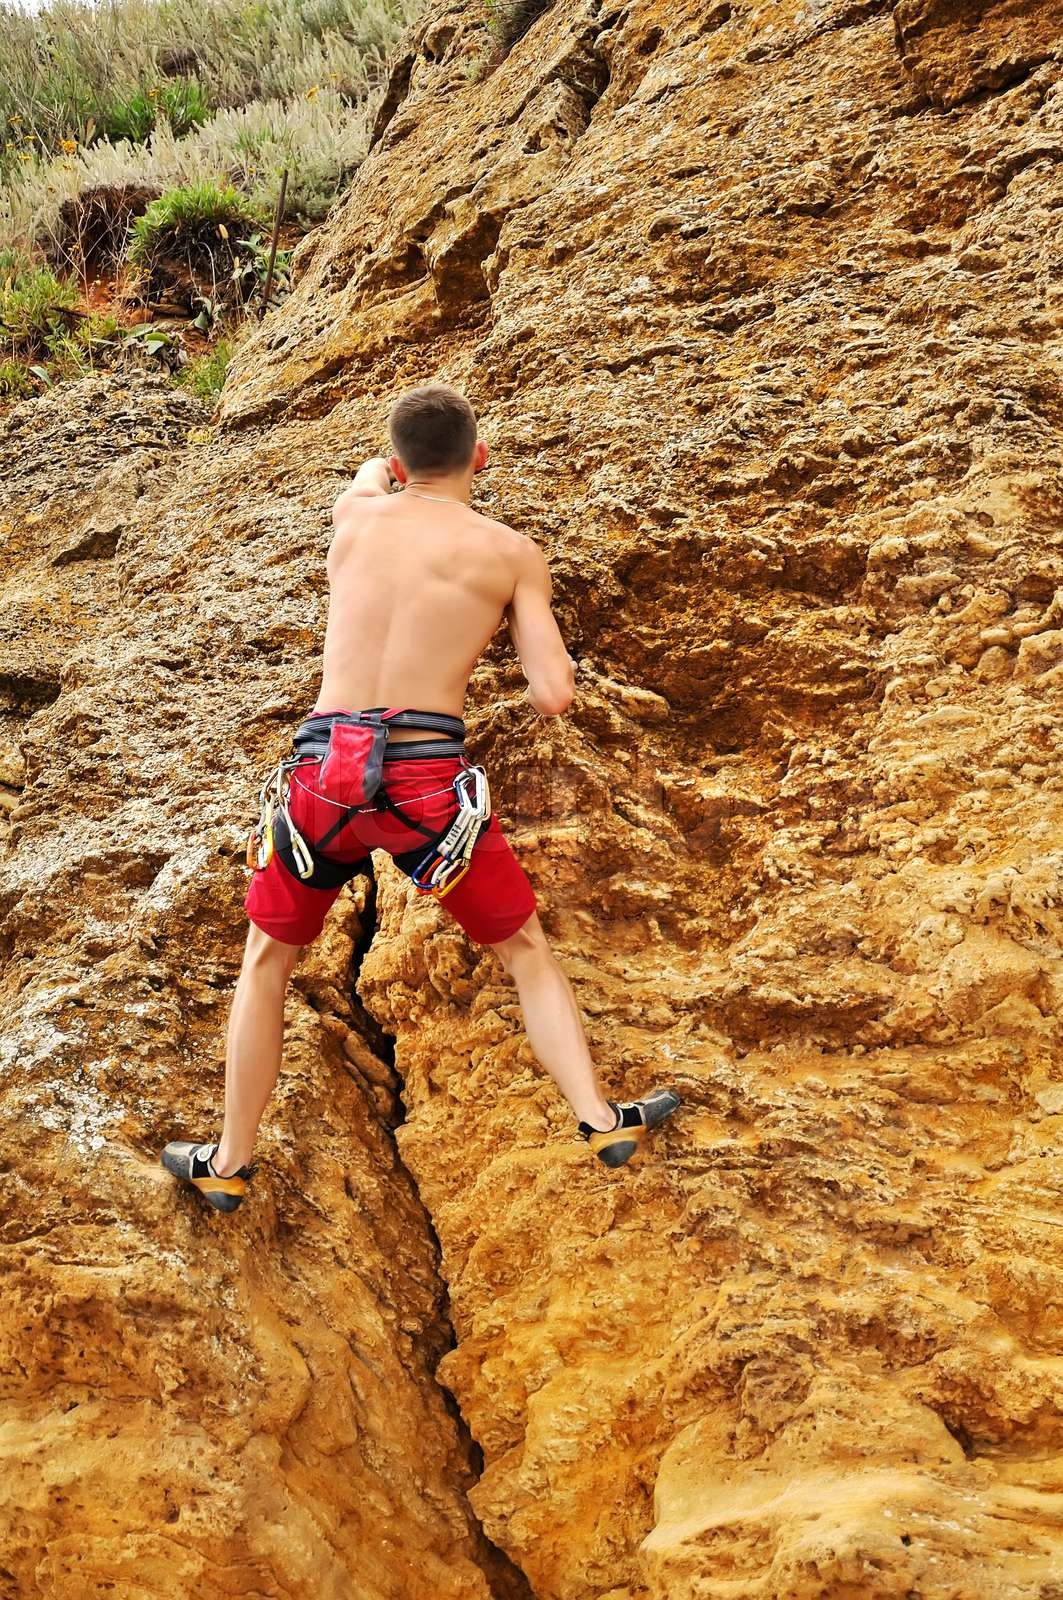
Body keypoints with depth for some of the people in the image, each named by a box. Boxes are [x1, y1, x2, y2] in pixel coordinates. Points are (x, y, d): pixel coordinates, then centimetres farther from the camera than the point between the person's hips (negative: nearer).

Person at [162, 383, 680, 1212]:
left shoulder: (355, 513, 13)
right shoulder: (512, 552, 5)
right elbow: (554, 697, 0)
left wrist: (407, 468, 61)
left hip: (325, 768, 2)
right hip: (428, 776, -2)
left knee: (266, 961, 22)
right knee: (526, 950, 18)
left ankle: (229, 1163, 28)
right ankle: (602, 1119, 14)